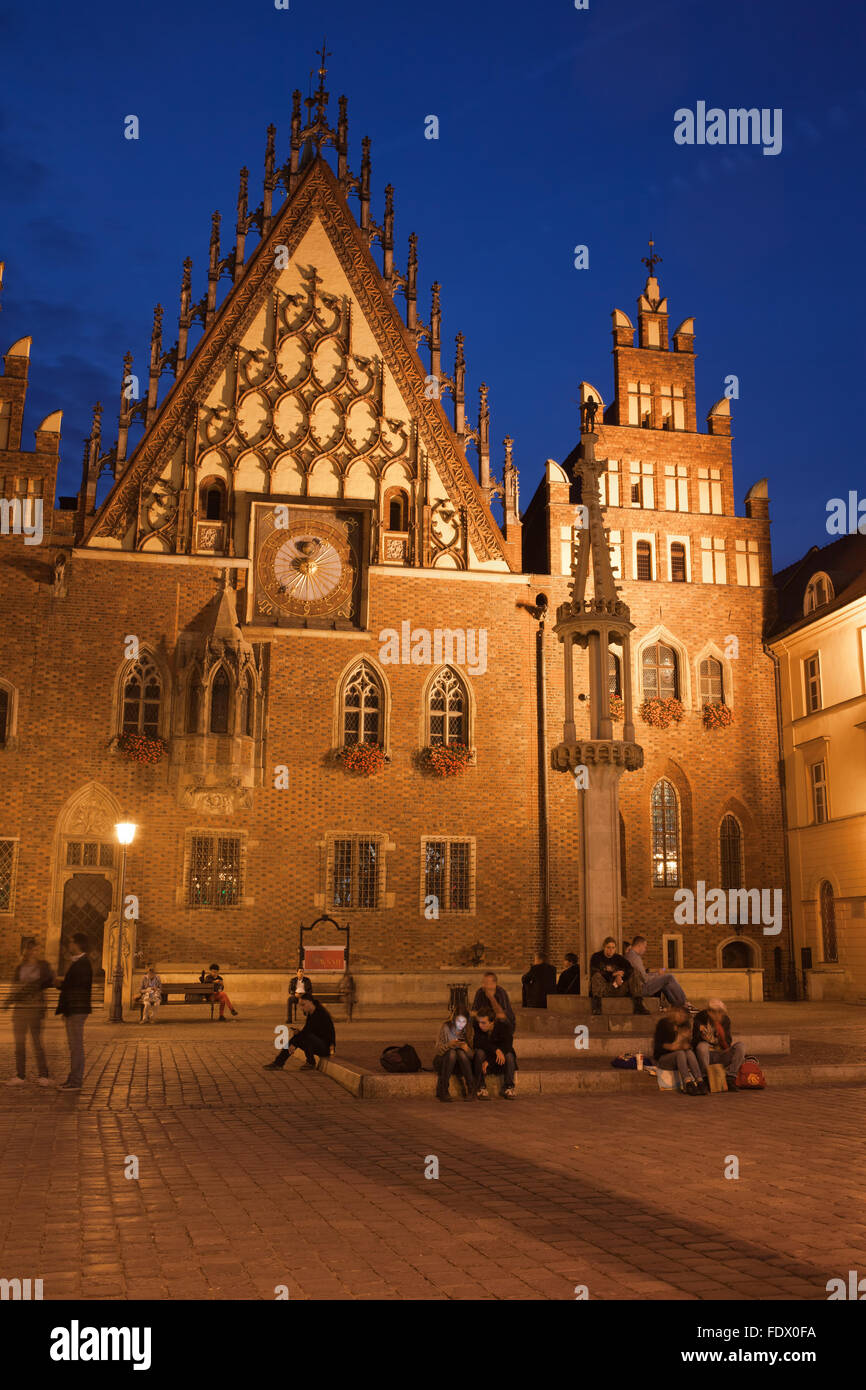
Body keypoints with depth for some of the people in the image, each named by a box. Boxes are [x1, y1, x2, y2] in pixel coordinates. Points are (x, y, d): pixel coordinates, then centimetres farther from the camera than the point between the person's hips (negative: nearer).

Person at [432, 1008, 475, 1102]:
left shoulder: (468, 1030, -4)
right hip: (444, 1061, -2)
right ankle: (442, 1091, -32)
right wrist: (449, 1045, -33)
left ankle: (471, 1091, -30)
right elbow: (438, 1049, -13)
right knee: (452, 1052, -33)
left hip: (462, 1063, 2)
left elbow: (471, 1054, -5)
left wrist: (466, 1048, -28)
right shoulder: (446, 1027, -12)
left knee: (461, 1052, -30)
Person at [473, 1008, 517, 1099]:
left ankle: (508, 1088, -16)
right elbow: (479, 1043, -26)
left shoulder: (503, 1026, -16)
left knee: (509, 1055, -30)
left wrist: (489, 1061, -31)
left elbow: (507, 1046, -25)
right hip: (485, 1056, 0)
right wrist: (496, 1050, -41)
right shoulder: (477, 1027, -15)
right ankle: (481, 1088, -25)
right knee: (479, 1052, -32)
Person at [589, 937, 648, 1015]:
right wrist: (613, 974, -10)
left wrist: (620, 977, -21)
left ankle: (638, 1004, -27)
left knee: (635, 975, -11)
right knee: (597, 976, -33)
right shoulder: (596, 957, 3)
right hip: (602, 989, -4)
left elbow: (630, 970, -3)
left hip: (617, 988, 4)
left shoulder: (619, 958, 13)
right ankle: (596, 1005, -47)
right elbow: (594, 973, -12)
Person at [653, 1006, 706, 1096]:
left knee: (690, 1053, -27)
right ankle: (688, 1084, -52)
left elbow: (689, 1043, 9)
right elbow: (658, 1045, -10)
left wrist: (687, 1046, -13)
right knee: (680, 1053, -33)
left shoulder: (684, 1025, 11)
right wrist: (670, 1047, -26)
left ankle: (700, 1082, -44)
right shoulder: (663, 1023, -5)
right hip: (663, 1057, -4)